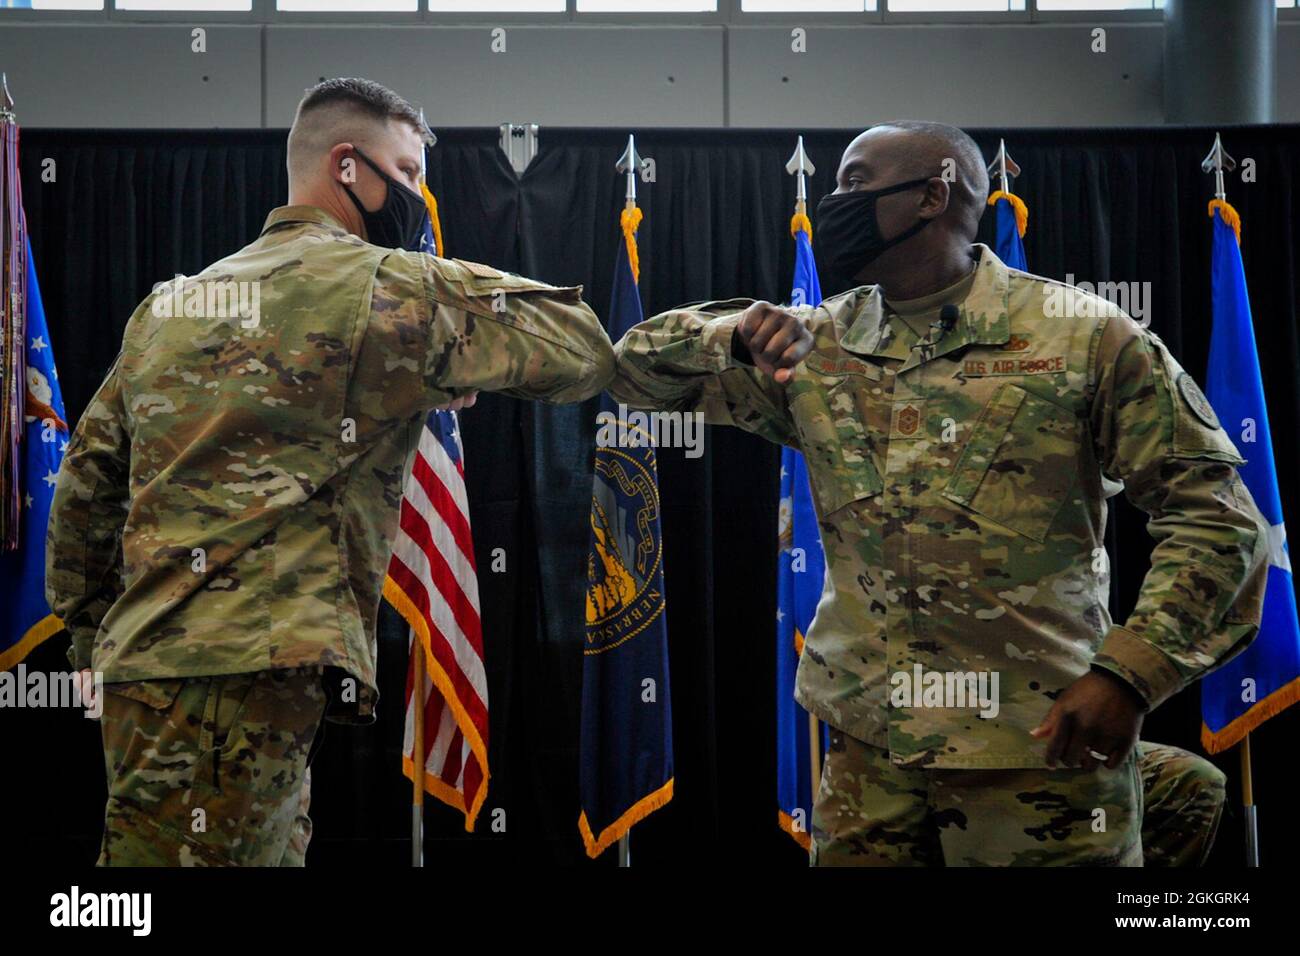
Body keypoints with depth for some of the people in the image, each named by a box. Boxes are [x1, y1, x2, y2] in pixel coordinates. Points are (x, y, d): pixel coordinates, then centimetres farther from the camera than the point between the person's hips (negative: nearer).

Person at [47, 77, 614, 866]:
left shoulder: (167, 304, 19)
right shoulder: (384, 284, -2)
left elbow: (89, 484, 21)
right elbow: (583, 350, 2)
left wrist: (92, 636, 29)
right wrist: (468, 365, 18)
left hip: (143, 664, 8)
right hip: (244, 680, -8)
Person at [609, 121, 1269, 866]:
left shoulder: (1086, 336, -4)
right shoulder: (814, 347, 8)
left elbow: (1216, 513, -5)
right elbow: (638, 369, 12)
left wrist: (1130, 671, -18)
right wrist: (736, 332, -9)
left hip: (1040, 750, -4)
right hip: (867, 749, 4)